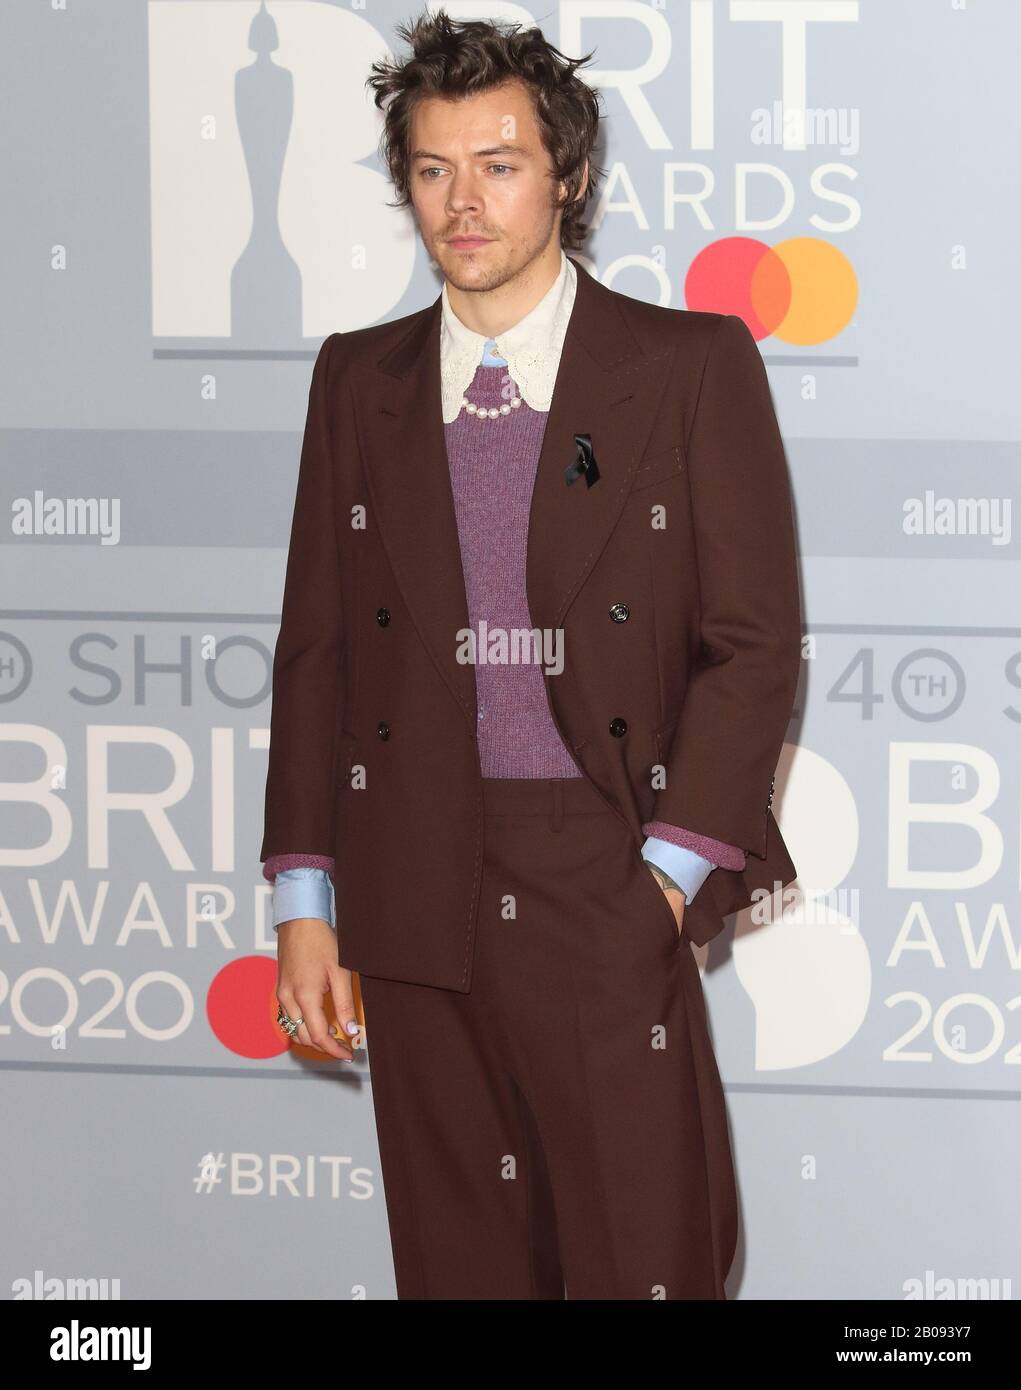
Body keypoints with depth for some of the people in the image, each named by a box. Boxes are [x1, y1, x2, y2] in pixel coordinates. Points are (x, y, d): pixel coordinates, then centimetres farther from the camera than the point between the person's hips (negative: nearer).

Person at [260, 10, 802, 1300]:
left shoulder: (693, 367, 2)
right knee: (458, 1266, 7)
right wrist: (305, 903, 6)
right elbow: (315, 648, 12)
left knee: (648, 1265, -4)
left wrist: (668, 874, -9)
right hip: (416, 893, 3)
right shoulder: (358, 380, 12)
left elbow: (753, 643, -1)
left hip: (608, 898, -3)